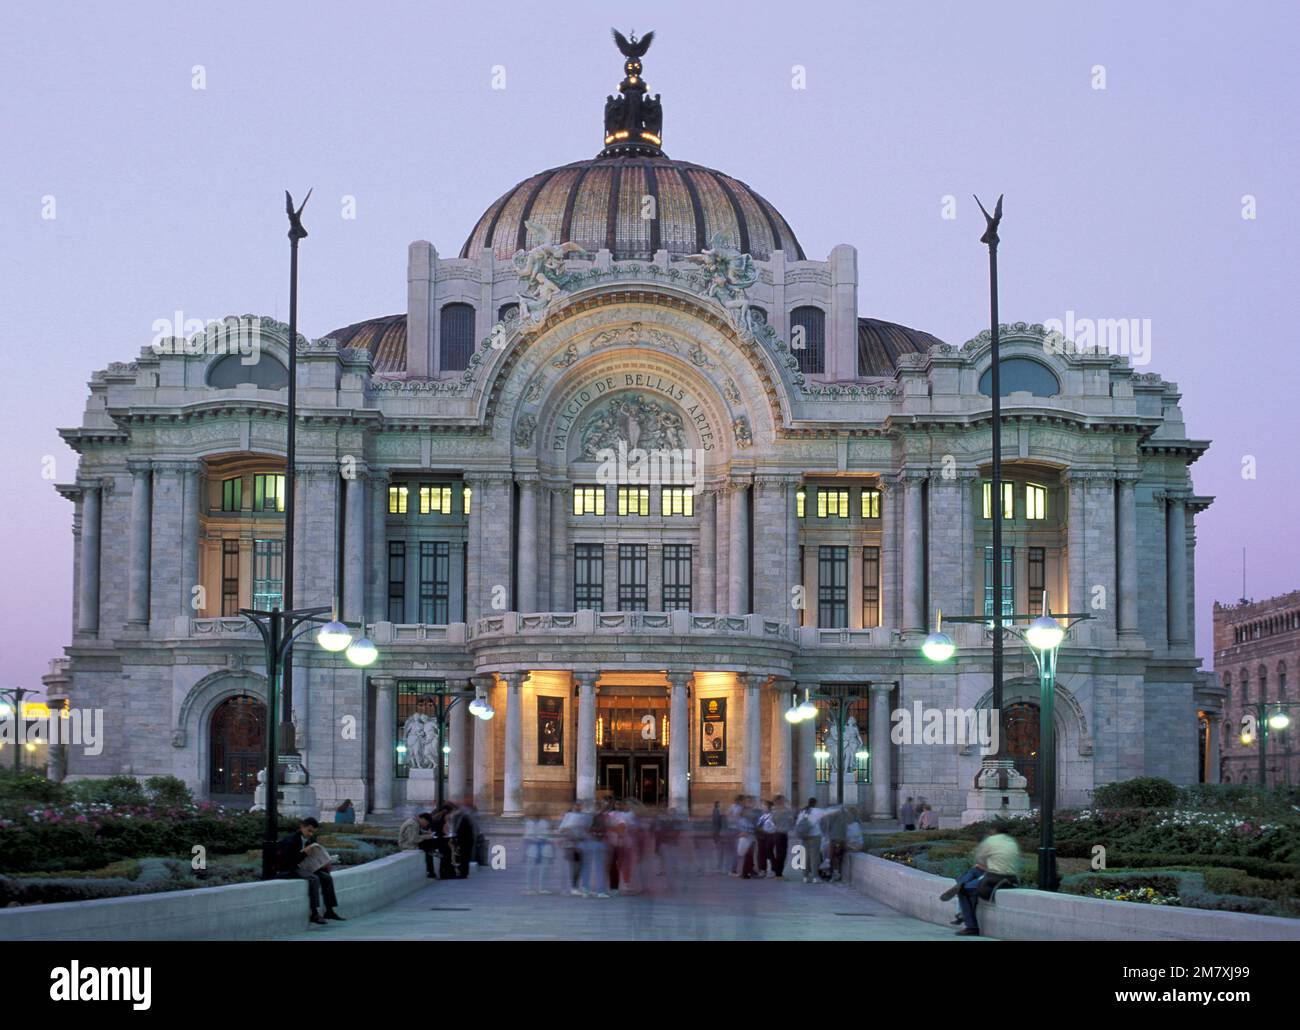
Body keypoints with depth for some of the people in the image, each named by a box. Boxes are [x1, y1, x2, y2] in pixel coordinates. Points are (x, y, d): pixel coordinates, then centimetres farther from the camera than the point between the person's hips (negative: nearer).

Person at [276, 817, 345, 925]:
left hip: (299, 869, 9)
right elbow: (287, 861, -24)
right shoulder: (291, 840, -17)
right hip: (285, 871, -9)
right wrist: (303, 853, -28)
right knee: (314, 879, -30)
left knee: (327, 877, -4)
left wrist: (322, 866, -1)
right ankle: (314, 914, -32)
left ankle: (329, 911, -2)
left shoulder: (307, 841, 8)